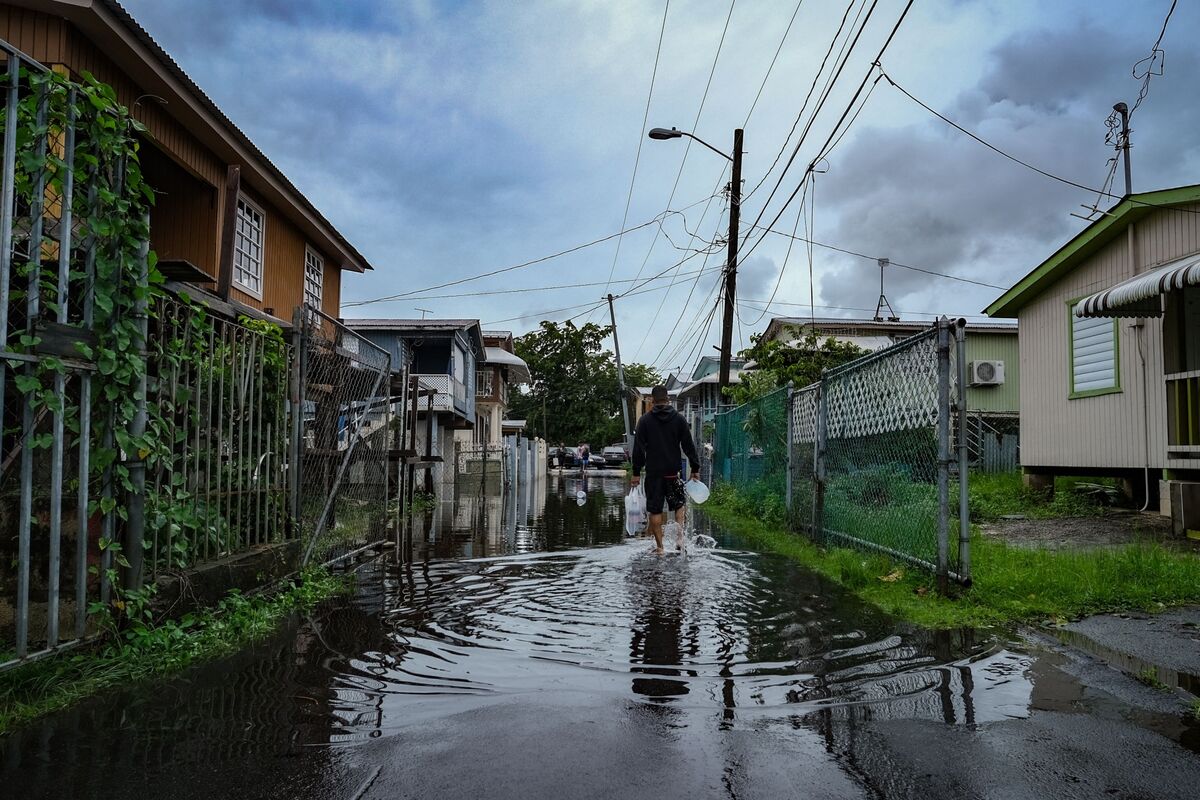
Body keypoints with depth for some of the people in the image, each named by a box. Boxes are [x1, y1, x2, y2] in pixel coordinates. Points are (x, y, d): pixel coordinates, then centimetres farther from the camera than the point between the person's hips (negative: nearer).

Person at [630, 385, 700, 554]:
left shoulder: (645, 420, -1)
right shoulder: (679, 418, 1)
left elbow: (638, 449, -2)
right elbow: (689, 445, 1)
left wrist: (636, 472, 2)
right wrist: (695, 468, 8)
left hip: (653, 472, -1)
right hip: (673, 471, 1)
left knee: (655, 510, 4)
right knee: (679, 505, 18)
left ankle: (659, 546, 6)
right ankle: (680, 537, 3)